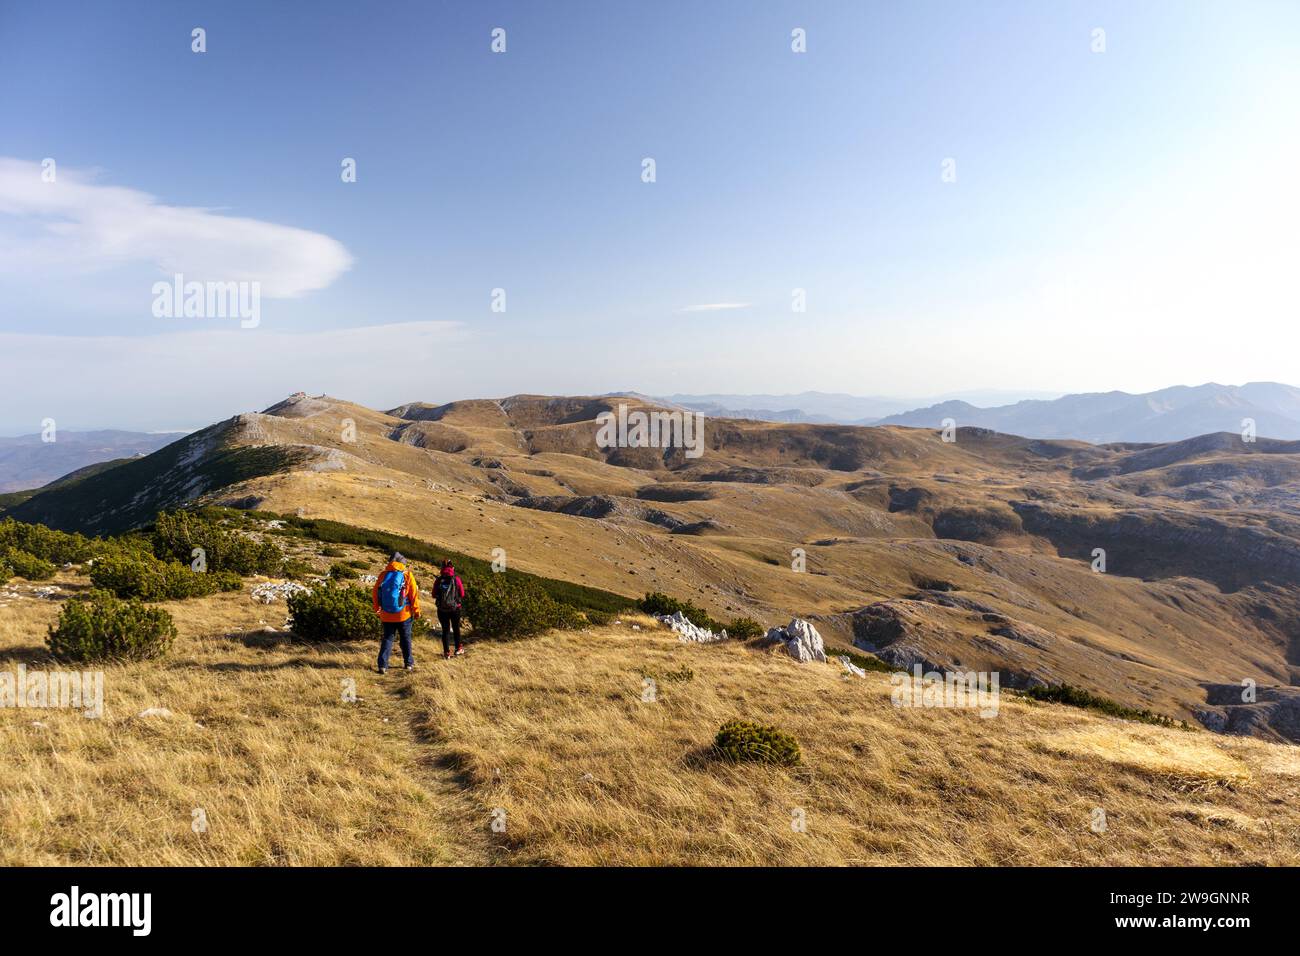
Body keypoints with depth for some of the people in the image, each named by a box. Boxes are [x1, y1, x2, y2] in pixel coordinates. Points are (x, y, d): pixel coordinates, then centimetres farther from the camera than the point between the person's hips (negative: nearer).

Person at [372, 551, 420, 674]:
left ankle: (383, 665, -1)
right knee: (406, 638, 12)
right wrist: (416, 610, 3)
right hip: (403, 613, -2)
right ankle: (409, 663, 19)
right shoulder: (407, 575, -6)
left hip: (386, 614, 2)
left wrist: (377, 610, 15)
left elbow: (375, 593, 5)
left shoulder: (383, 575, 1)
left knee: (387, 638, 8)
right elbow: (414, 594, -6)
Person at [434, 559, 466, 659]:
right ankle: (458, 649, 28)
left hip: (442, 609, 1)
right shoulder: (456, 579, -10)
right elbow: (462, 594, -4)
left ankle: (446, 652, 10)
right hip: (455, 608, -1)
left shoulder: (439, 580, -7)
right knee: (456, 628, 18)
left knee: (445, 630, 10)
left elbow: (434, 595, 1)